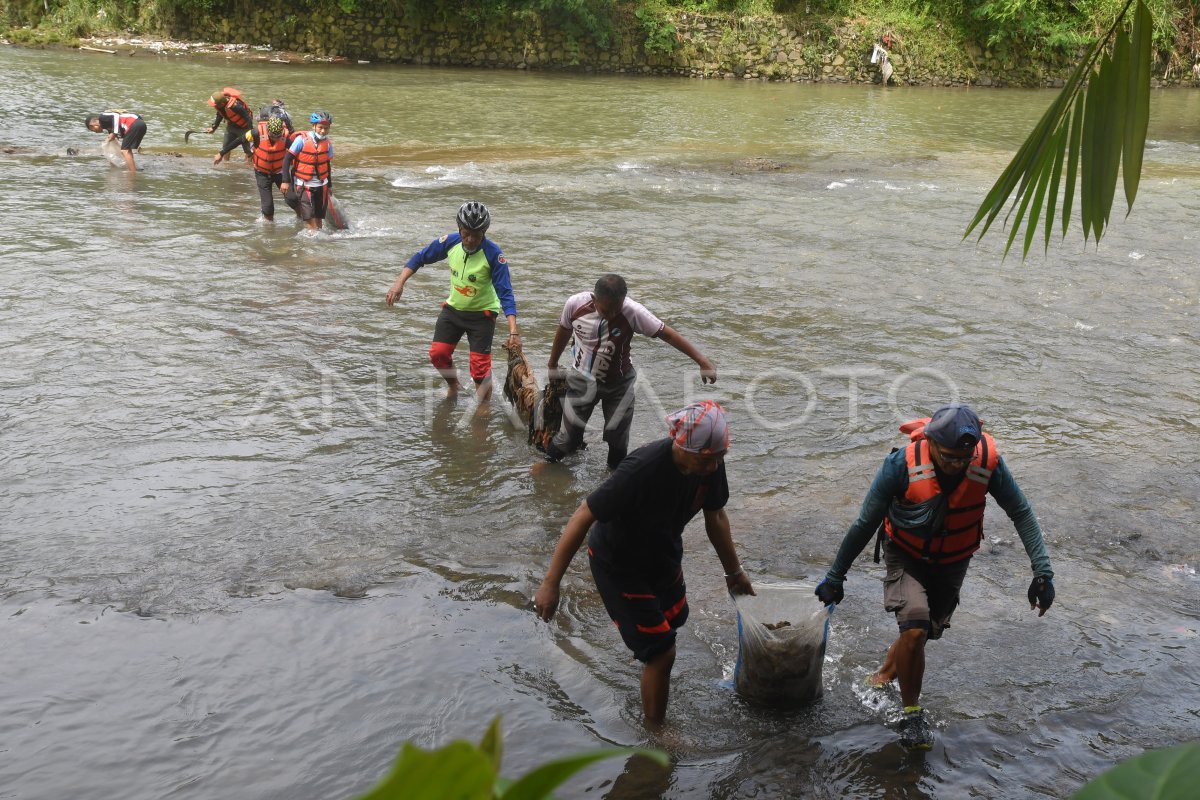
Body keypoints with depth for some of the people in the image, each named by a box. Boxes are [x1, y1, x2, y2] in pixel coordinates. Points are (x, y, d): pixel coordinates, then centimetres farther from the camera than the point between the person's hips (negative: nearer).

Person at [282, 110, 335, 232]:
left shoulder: (328, 144, 1)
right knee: (309, 218, -12)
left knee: (319, 217, 10)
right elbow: (287, 159, -9)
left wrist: (329, 185, 22)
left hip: (321, 185, 4)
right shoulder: (302, 139, -13)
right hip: (304, 185, -4)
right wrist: (286, 181, -13)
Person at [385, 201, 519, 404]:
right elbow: (420, 258, 0)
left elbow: (505, 293, -26)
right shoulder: (450, 242, -13)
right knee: (437, 353, -3)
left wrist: (513, 330, -35)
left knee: (480, 366, -10)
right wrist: (399, 283, -10)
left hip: (482, 314, -4)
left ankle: (484, 404, 15)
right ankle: (453, 386, 27)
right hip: (453, 309, 4)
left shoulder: (493, 254, -25)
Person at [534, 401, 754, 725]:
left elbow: (715, 517, 0)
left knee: (674, 618, 28)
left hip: (663, 555, 7)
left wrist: (733, 571, 10)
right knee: (661, 654, -5)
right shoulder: (641, 470, -40)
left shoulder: (710, 463, -19)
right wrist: (550, 584, -32)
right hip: (620, 565, -7)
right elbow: (583, 517, -34)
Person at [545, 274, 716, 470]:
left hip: (618, 384, 0)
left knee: (617, 437, 7)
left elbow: (667, 334, -24)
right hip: (582, 380, 1)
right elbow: (563, 332, -1)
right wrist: (552, 366, 13)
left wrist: (702, 361, -28)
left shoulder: (632, 312, -27)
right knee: (570, 435, 7)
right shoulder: (575, 304, -22)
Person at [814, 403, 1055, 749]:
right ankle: (911, 713, -1)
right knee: (914, 628, -23)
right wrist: (835, 576, -12)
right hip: (906, 557, -3)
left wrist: (1042, 571, -17)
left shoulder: (988, 462, -26)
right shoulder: (903, 465, -31)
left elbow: (1021, 513, -11)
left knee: (923, 633, 15)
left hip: (952, 563, 3)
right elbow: (865, 524, -20)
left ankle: (883, 676, 47)